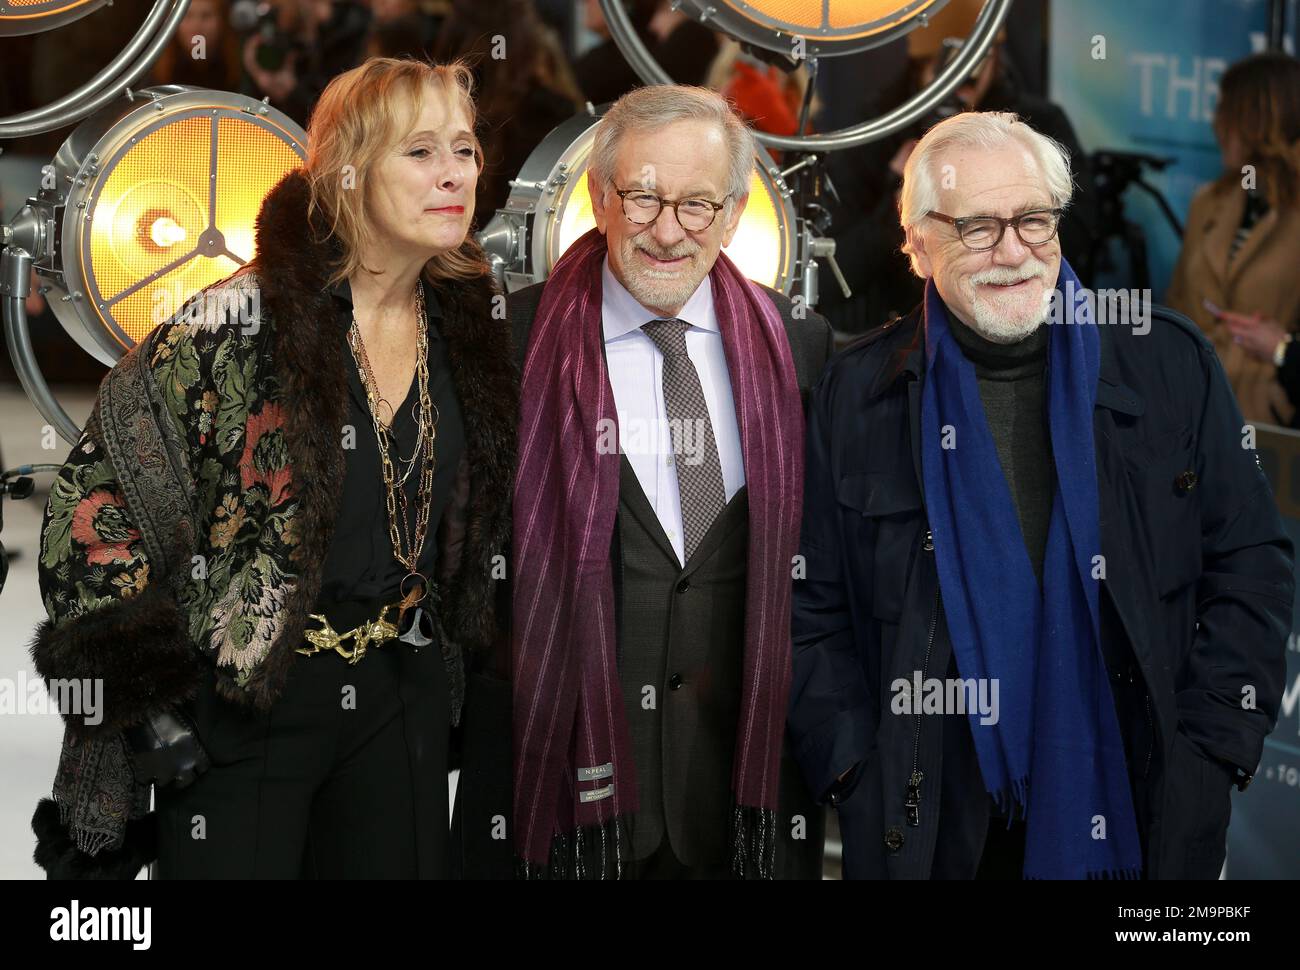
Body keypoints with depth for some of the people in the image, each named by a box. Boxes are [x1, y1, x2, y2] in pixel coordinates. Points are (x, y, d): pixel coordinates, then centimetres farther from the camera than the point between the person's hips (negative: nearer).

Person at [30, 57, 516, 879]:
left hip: (401, 704, 5)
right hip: (242, 708, -5)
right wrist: (145, 686, -14)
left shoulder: (468, 330, 3)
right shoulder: (241, 325, -16)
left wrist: (444, 665, 13)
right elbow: (93, 502, -13)